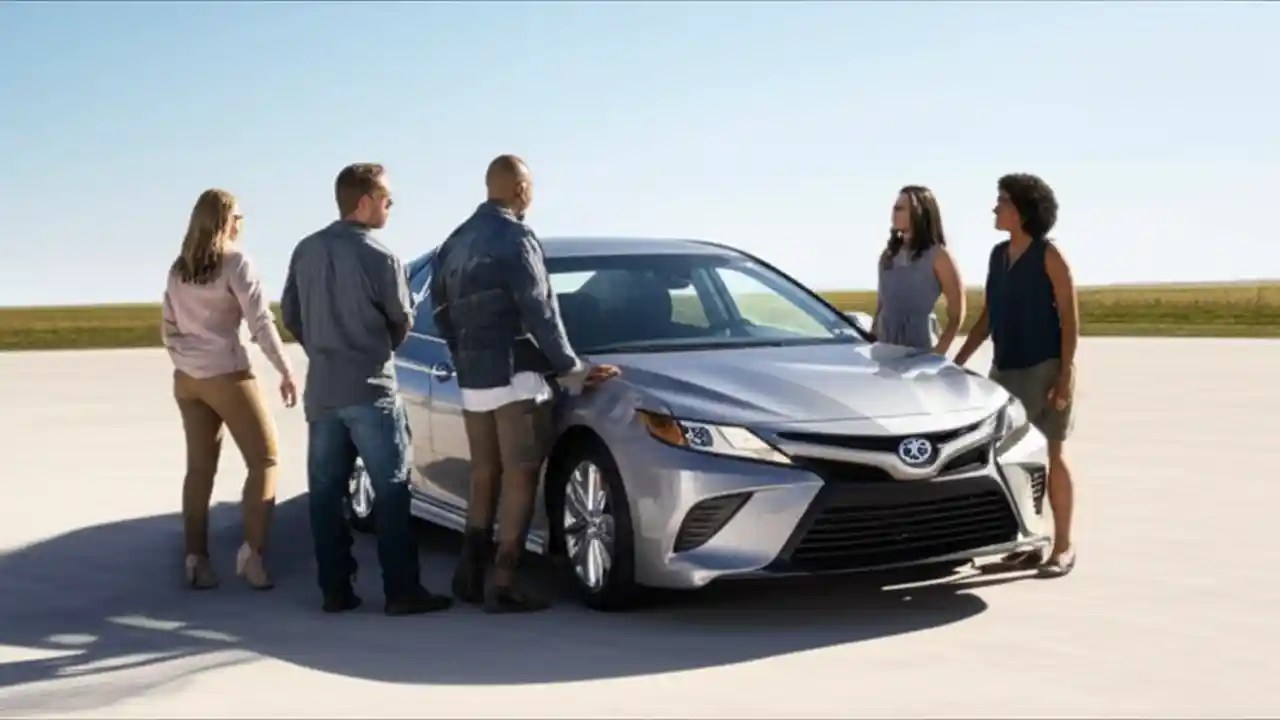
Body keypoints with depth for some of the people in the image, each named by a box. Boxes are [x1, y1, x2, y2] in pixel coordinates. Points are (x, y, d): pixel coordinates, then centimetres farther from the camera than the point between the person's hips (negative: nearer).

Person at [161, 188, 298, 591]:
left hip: (187, 379, 7)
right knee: (264, 460, 3)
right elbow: (261, 322, -13)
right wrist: (286, 371, -10)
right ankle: (252, 550, -7)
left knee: (200, 467, 10)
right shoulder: (235, 261, -9)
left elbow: (168, 329, 14)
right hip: (227, 377, -6)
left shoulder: (179, 269, 11)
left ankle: (196, 558, 8)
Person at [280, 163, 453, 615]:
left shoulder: (306, 250, 5)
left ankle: (335, 589, 12)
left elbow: (291, 315, 12)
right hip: (369, 390, -6)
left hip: (320, 390, 6)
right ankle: (401, 590, -1)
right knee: (391, 490, -2)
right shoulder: (379, 257, -13)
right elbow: (402, 321, -2)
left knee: (325, 492, 9)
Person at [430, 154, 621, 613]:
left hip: (471, 381, 8)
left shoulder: (456, 243, 16)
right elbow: (539, 312, -13)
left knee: (484, 476, 15)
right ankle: (501, 584, -6)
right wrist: (572, 368, -7)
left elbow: (443, 313, 19)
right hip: (514, 376, -8)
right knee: (519, 478, -5)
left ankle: (471, 575, 16)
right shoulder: (514, 237, -10)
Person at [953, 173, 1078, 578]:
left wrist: (1066, 374, -16)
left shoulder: (1048, 255, -7)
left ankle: (1063, 546, 5)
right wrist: (959, 361, 12)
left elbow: (1069, 317, -9)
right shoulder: (998, 255, 11)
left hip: (1043, 367, -6)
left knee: (1050, 455, -2)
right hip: (1005, 369, 6)